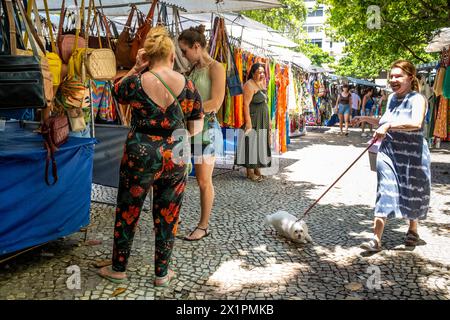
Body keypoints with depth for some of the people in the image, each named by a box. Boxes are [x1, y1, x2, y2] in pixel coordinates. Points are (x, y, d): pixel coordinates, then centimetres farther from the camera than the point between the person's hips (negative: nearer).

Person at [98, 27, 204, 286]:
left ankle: (118, 269, 30)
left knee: (128, 213, 15)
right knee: (168, 217, 14)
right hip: (175, 157, 2)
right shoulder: (188, 85, -4)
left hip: (141, 155, -2)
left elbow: (117, 92, 13)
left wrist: (136, 68, 6)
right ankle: (162, 274, 26)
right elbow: (196, 128, 2)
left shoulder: (137, 82, -10)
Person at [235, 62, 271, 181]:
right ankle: (250, 172, -1)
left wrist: (268, 120, 18)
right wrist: (248, 121, -26)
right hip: (252, 119, -9)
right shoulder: (250, 85, -12)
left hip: (262, 120, 9)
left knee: (260, 144, 11)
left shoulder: (261, 83, 15)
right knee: (251, 143, -6)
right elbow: (246, 104, -20)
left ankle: (257, 169, 18)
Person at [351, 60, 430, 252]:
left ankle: (413, 229, 38)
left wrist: (388, 125, -38)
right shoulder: (392, 98, 10)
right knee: (385, 193, -2)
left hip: (412, 155, -5)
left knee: (412, 193, 12)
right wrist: (366, 119, 16)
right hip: (388, 152, 5)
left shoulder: (417, 99, -11)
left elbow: (416, 123, -32)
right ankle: (376, 239, -5)